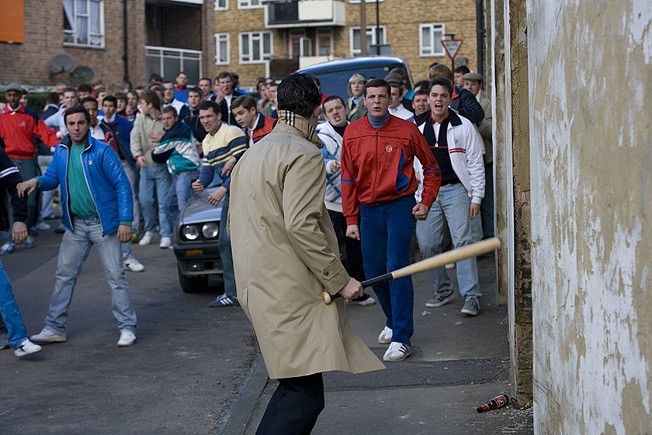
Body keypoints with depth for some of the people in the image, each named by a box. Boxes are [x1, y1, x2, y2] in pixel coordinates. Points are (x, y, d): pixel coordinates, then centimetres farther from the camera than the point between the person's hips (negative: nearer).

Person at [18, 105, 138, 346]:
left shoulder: (103, 151, -12)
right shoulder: (61, 151, 5)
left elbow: (122, 185, -13)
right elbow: (52, 177, 10)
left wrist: (125, 220, -20)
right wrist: (36, 181, -14)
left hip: (103, 224, -6)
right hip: (76, 225, 6)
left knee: (115, 276, -2)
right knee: (64, 275, 9)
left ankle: (127, 328, 6)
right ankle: (54, 328, 17)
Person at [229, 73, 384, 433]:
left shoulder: (251, 154, 19)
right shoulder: (304, 155, -10)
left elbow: (236, 224, 23)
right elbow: (301, 226, -21)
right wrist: (339, 280, -15)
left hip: (258, 285, 10)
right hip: (289, 292, -10)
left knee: (295, 387, 15)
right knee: (304, 396, -11)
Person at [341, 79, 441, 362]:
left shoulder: (406, 130, -3)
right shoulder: (352, 133, 3)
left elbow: (431, 168, 7)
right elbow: (348, 178, 7)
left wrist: (426, 202, -3)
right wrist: (351, 219, 3)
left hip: (400, 205, -3)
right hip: (368, 210, 4)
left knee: (397, 268, -11)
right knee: (374, 271, 8)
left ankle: (401, 338, -10)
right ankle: (393, 322, 32)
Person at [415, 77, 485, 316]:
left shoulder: (463, 126, 0)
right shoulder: (417, 127, 9)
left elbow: (475, 164, 0)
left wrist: (476, 197, -5)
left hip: (455, 190, -4)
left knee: (463, 241, -11)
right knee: (427, 244, 3)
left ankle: (471, 296, -9)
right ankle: (442, 290, 21)